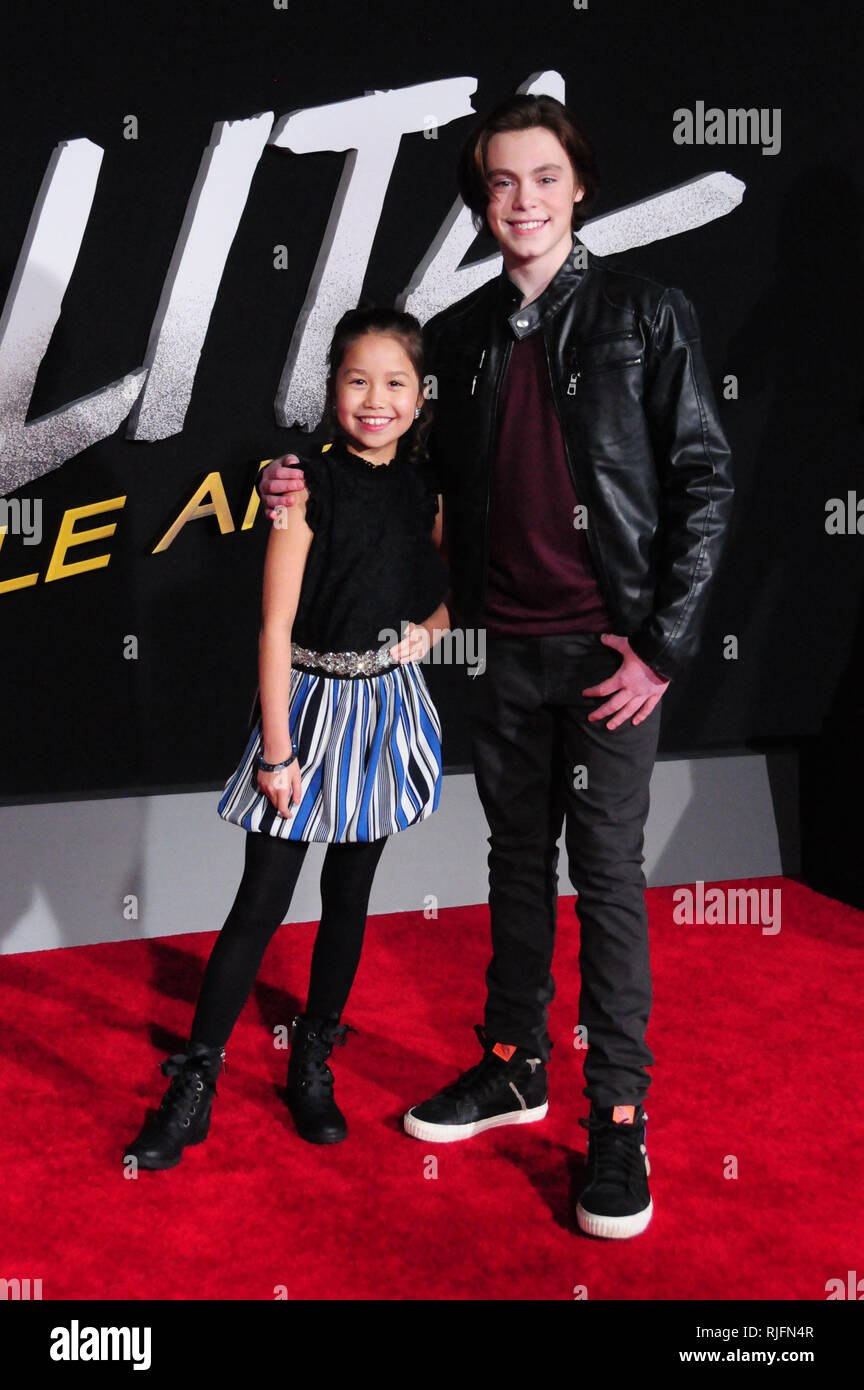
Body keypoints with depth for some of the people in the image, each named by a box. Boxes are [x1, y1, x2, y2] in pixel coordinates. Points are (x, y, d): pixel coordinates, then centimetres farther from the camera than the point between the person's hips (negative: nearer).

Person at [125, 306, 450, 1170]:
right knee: (262, 901, -1)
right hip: (311, 701, -4)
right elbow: (276, 626, -12)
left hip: (387, 704, 4)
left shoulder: (426, 489, 2)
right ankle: (194, 1083, 11)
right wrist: (276, 749, -14)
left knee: (349, 894, 13)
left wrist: (431, 626, -6)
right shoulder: (310, 489, -11)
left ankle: (313, 1061, 29)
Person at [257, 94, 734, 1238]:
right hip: (506, 649, 5)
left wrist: (662, 645, -11)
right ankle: (516, 1067, 30)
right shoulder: (460, 334, 10)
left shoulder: (645, 313, -3)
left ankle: (619, 1115, 12)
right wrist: (317, 491, 3)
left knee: (607, 873, 0)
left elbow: (704, 482, -6)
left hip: (609, 649, -4)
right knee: (519, 858, 14)